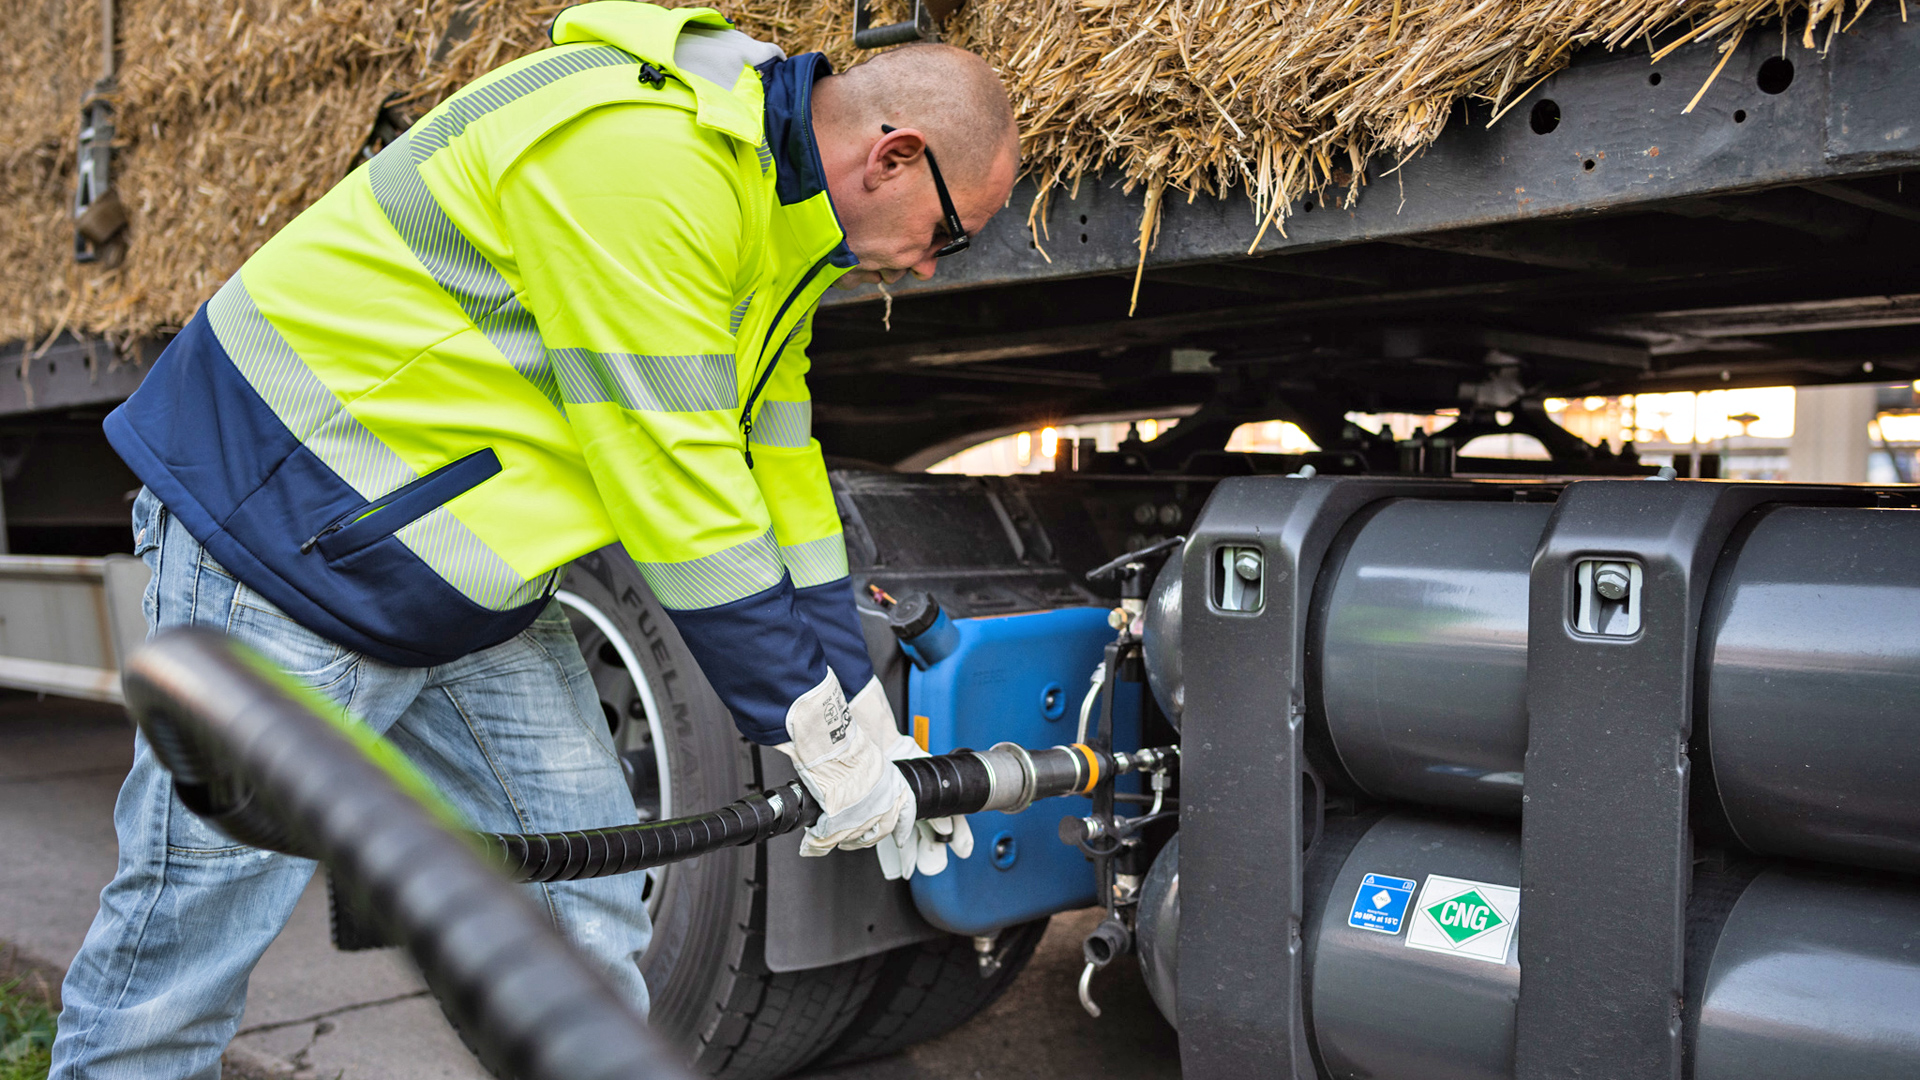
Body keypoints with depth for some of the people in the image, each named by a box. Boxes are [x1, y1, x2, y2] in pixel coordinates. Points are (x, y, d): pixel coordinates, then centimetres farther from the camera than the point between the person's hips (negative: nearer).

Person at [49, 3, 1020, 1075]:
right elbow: (669, 481, -26)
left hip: (473, 591, 9)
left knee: (588, 913, 6)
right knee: (196, 921, 0)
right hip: (289, 517, -9)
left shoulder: (776, 218, 7)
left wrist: (870, 730, 9)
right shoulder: (641, 147, -25)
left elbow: (780, 481, 10)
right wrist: (820, 741, -16)